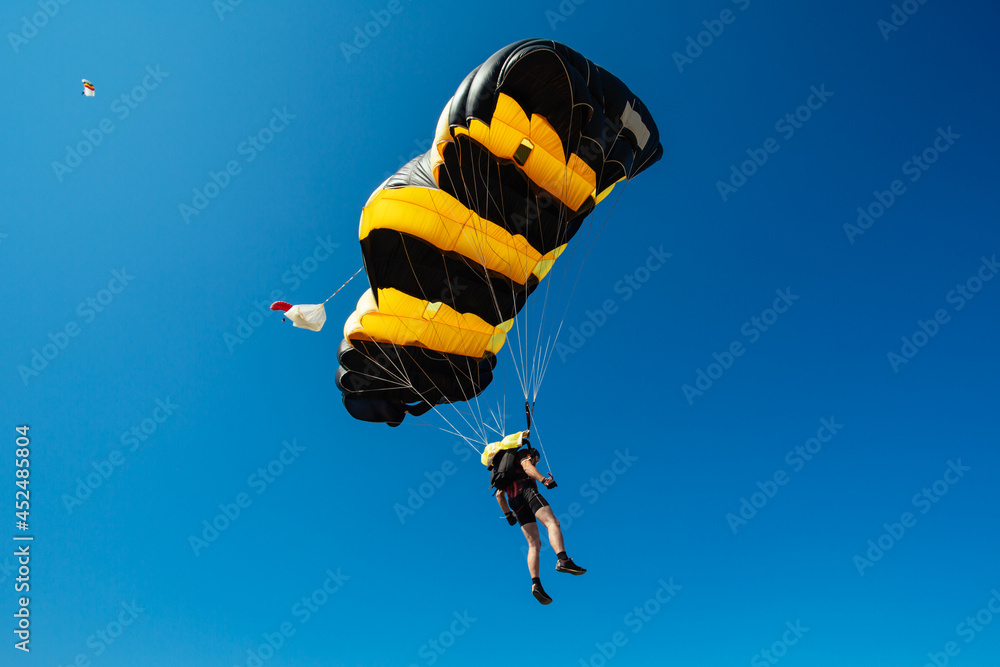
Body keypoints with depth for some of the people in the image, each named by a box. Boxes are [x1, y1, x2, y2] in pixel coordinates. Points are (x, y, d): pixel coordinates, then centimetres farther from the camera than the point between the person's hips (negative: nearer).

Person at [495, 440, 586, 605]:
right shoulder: (524, 455, 20)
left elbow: (499, 495, 32)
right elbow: (527, 467, -4)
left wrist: (508, 514, 30)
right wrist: (544, 479, -14)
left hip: (514, 500, 7)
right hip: (527, 491, -7)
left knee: (534, 543, -2)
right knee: (552, 523, -22)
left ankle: (536, 583, -20)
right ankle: (563, 560, -47)